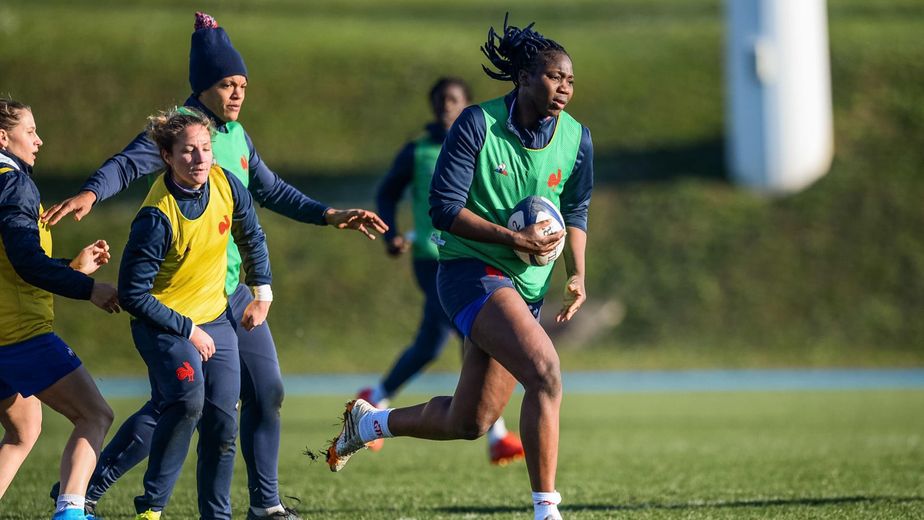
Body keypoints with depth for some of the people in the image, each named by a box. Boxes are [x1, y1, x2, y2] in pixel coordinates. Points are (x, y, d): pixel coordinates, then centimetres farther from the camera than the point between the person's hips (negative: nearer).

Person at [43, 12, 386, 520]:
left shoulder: (235, 134, 11)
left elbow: (270, 190, 23)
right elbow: (128, 163, -28)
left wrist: (330, 215, 20)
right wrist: (90, 193, -47)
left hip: (231, 288, 8)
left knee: (266, 392, 7)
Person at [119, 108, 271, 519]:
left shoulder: (225, 185, -9)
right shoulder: (157, 218, -27)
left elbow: (251, 237, 13)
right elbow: (132, 293, -23)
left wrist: (262, 293, 14)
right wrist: (187, 332, -19)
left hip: (215, 319, 6)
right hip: (163, 322, -6)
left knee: (223, 422, 0)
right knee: (188, 398, -29)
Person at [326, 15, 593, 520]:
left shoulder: (576, 139, 2)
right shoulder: (477, 124, -14)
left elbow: (575, 211, 16)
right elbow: (444, 207, -14)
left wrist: (576, 274, 2)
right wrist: (514, 237, -23)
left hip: (526, 286, 7)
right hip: (470, 272, -7)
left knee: (469, 422, 10)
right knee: (546, 372, -27)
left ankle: (368, 422, 38)